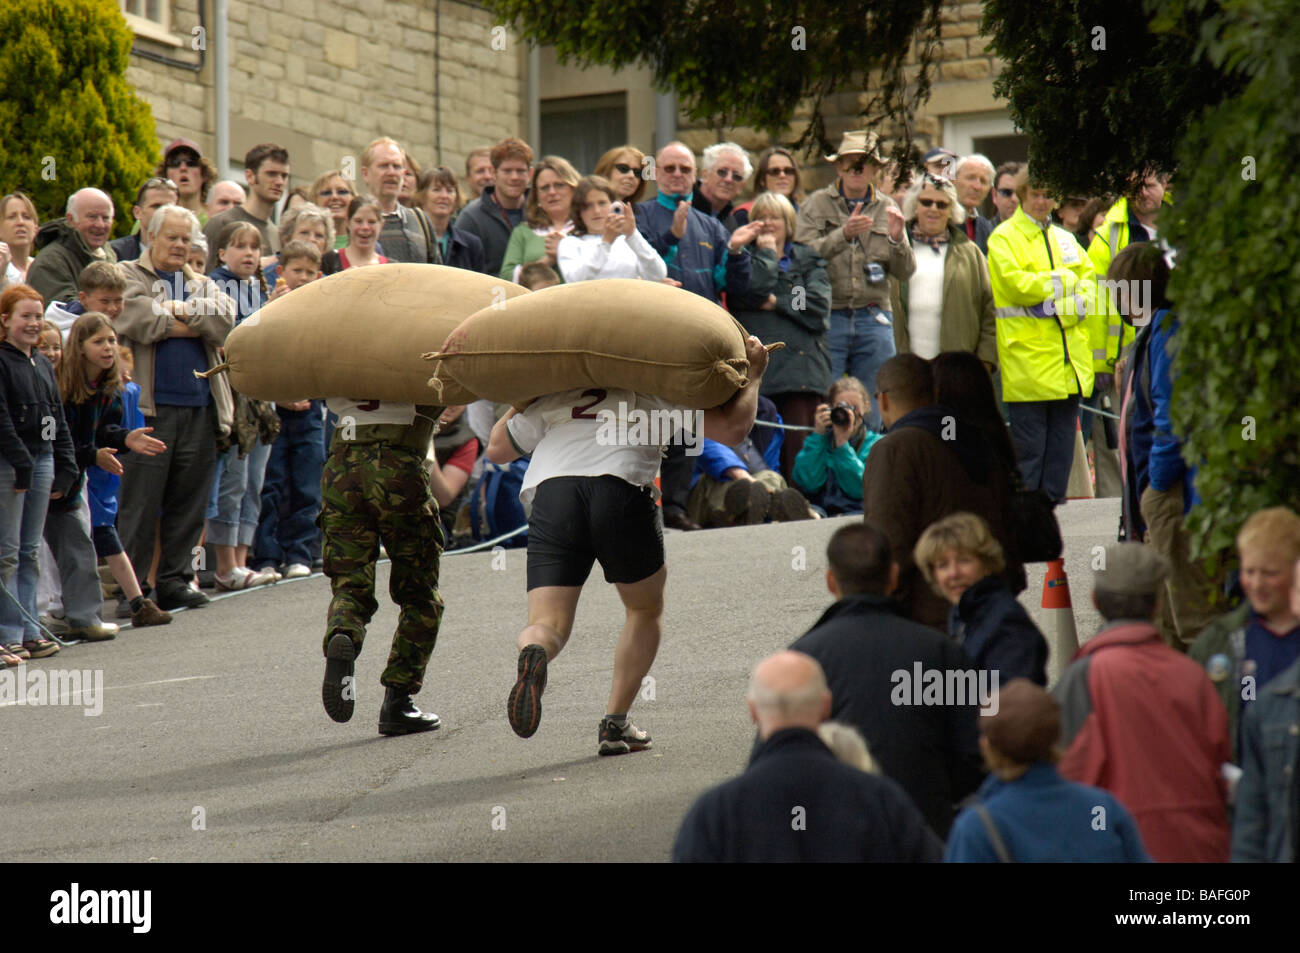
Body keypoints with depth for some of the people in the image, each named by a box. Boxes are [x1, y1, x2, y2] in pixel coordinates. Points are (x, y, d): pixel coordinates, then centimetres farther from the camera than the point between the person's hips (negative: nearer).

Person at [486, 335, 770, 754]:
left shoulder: (555, 395, 31)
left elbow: (497, 448, 36)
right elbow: (732, 428, 15)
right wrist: (753, 374, 32)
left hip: (551, 493, 1)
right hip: (622, 493, -1)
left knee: (547, 625, 1)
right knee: (646, 610, 23)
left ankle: (533, 654, -37)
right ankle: (615, 723, 14)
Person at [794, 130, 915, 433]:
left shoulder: (887, 208, 14)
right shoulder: (816, 204, 6)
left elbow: (905, 272, 9)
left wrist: (896, 239, -10)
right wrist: (844, 234, -22)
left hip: (873, 319, 3)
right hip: (828, 316, -3)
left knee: (874, 416, 3)